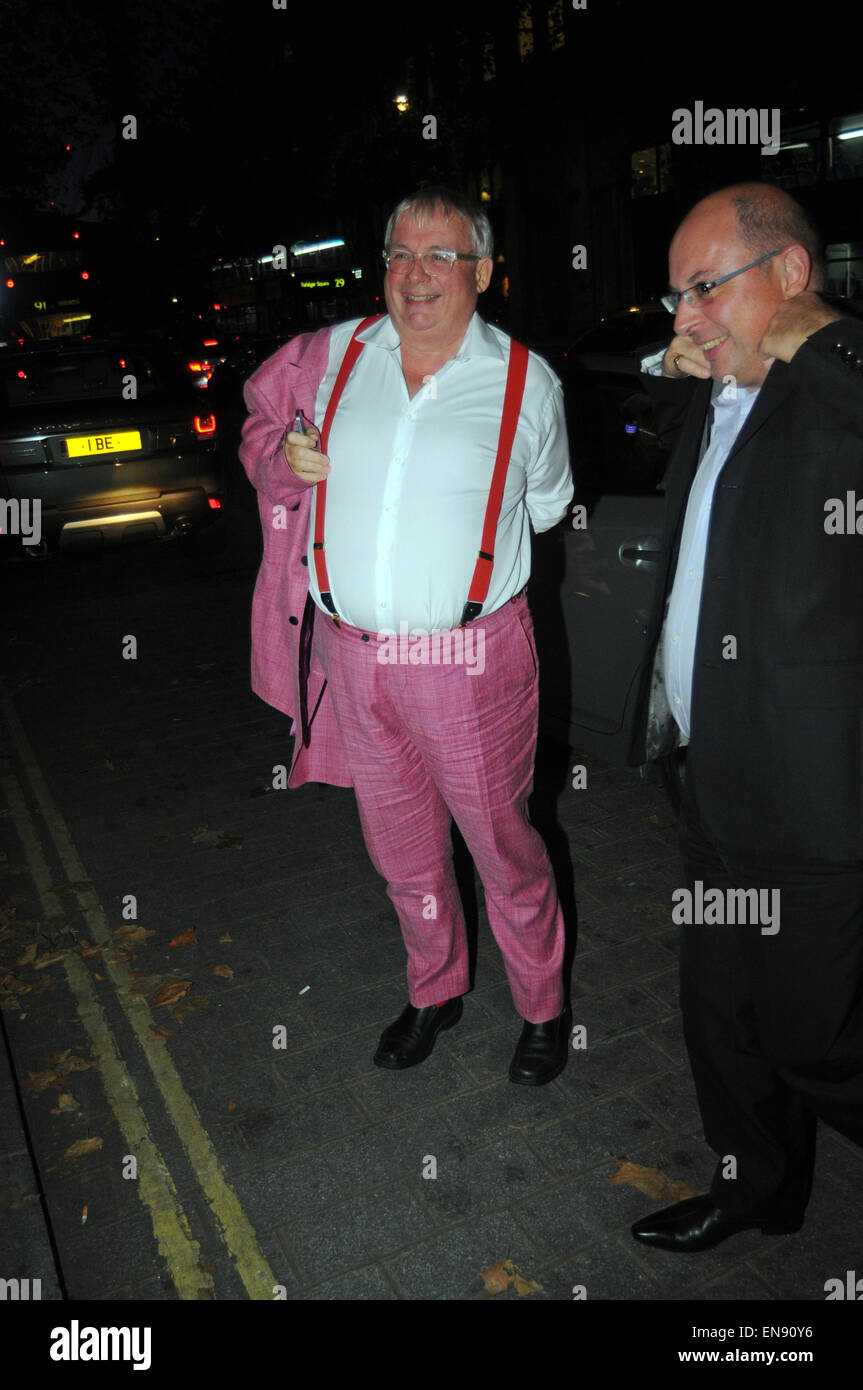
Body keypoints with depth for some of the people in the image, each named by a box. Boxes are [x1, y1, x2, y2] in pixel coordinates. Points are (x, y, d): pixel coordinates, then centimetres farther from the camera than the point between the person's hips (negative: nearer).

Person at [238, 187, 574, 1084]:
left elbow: (547, 501, 15)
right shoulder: (333, 355, 4)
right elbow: (260, 410, 22)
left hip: (469, 663, -3)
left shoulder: (525, 381, -1)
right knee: (401, 848, 18)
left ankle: (543, 1006, 34)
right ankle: (435, 991, 43)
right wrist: (282, 452, 3)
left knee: (501, 843, 9)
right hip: (352, 656, 3)